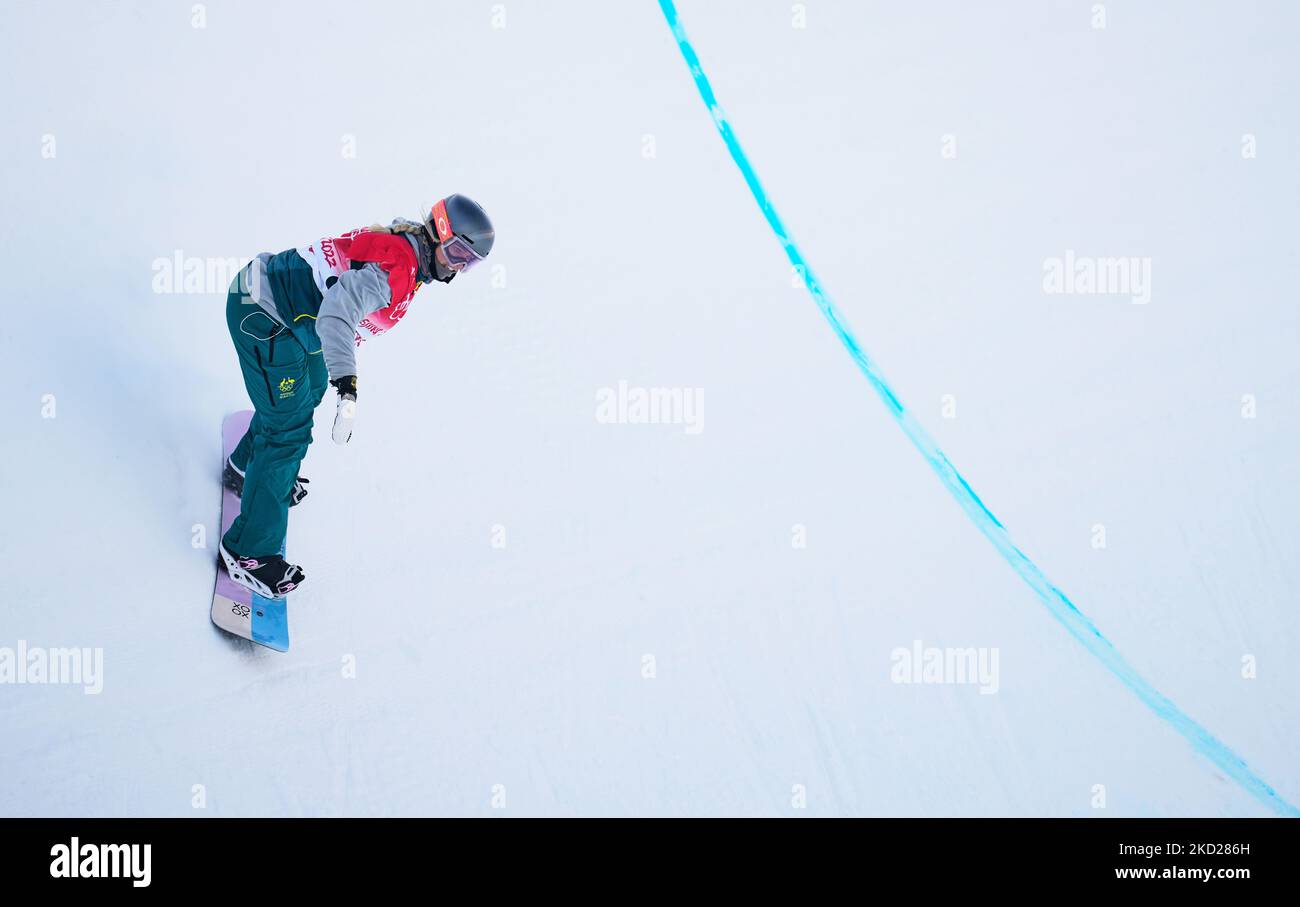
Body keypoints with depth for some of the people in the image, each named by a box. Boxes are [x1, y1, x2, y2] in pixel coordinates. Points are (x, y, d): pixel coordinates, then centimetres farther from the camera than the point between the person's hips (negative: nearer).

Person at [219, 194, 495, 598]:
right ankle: (249, 550, 4)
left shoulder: (401, 246, 6)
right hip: (264, 317, -10)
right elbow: (336, 314, -39)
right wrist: (347, 384, -49)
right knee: (290, 429, -5)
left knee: (309, 390, 30)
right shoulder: (396, 268, -25)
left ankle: (246, 468, 55)